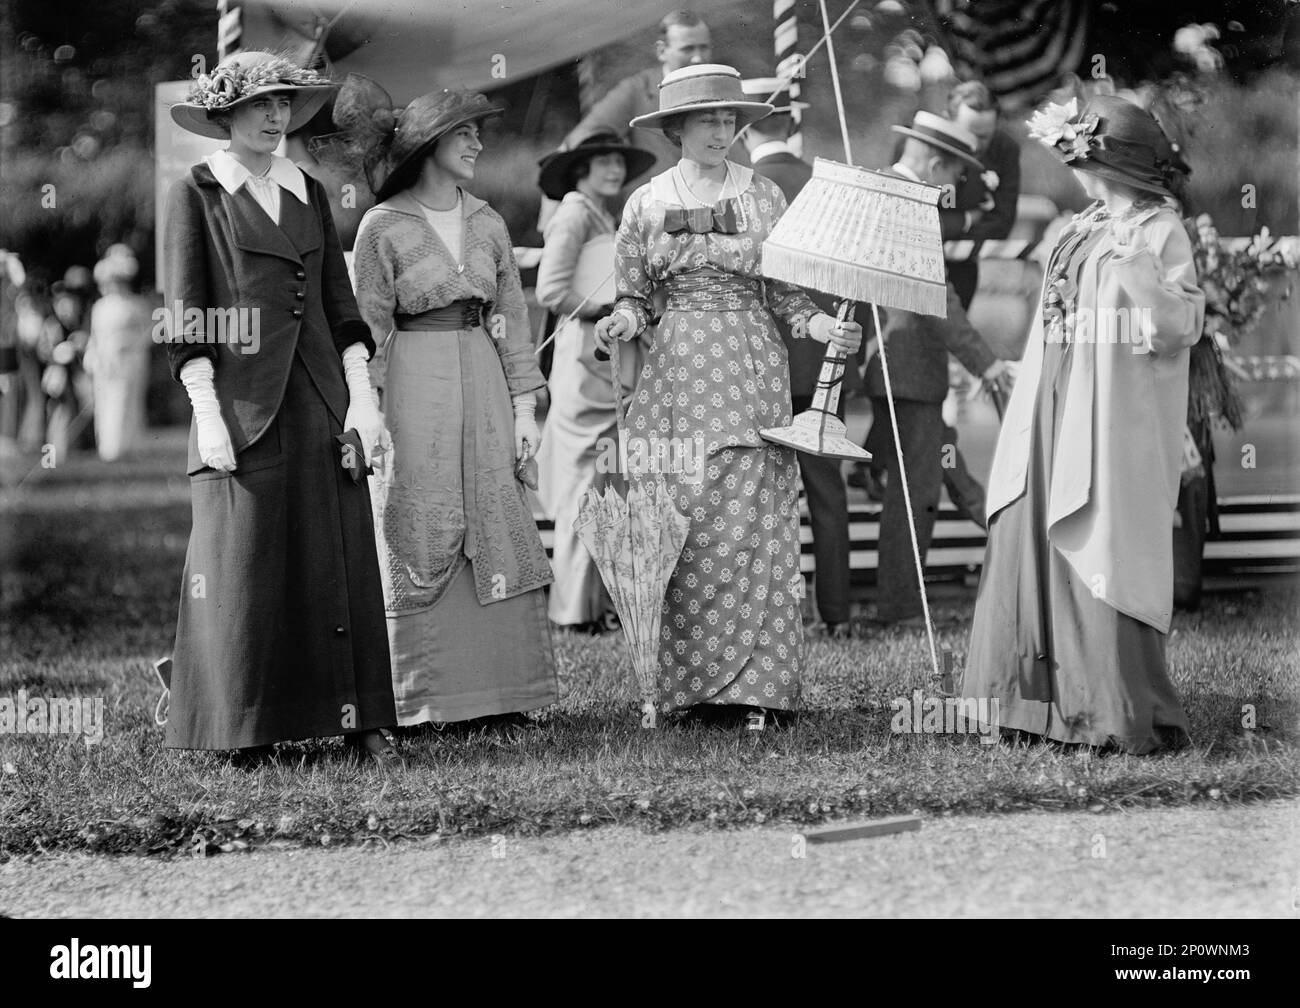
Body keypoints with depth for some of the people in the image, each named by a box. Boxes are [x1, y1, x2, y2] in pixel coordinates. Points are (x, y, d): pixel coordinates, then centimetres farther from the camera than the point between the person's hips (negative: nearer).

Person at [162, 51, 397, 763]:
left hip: (321, 398, 4)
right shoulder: (195, 194, 2)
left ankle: (357, 720, 5)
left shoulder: (308, 193, 15)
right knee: (242, 564, -4)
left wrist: (362, 396, 3)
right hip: (242, 401, -4)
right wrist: (207, 414, -11)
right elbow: (184, 317, -3)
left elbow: (338, 304, 14)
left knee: (341, 561, 2)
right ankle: (245, 736, 1)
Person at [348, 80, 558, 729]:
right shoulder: (383, 227, -3)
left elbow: (512, 318, 12)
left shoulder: (488, 224, 11)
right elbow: (370, 328, -4)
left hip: (484, 380, 5)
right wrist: (373, 422, -10)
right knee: (419, 547, -2)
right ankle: (425, 702, 3)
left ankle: (497, 695, 7)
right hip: (413, 387, -5)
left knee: (494, 536, 2)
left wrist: (524, 408, 5)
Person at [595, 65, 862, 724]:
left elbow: (783, 292, 10)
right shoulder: (646, 204, 8)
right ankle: (689, 682, 1)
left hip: (752, 363, 0)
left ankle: (754, 681, -7)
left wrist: (822, 327, -7)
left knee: (749, 514, -8)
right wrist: (619, 322, -9)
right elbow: (633, 295, 12)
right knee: (683, 520, -4)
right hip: (678, 365, 1)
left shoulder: (763, 197, 7)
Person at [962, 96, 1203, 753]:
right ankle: (1036, 700, 10)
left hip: (1111, 425, -8)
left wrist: (1137, 269, -27)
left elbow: (1183, 326, -17)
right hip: (1054, 417, 8)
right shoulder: (1084, 228, 15)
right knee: (1027, 546, 5)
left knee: (1101, 560, -9)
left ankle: (1122, 716, -4)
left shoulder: (1159, 232, -8)